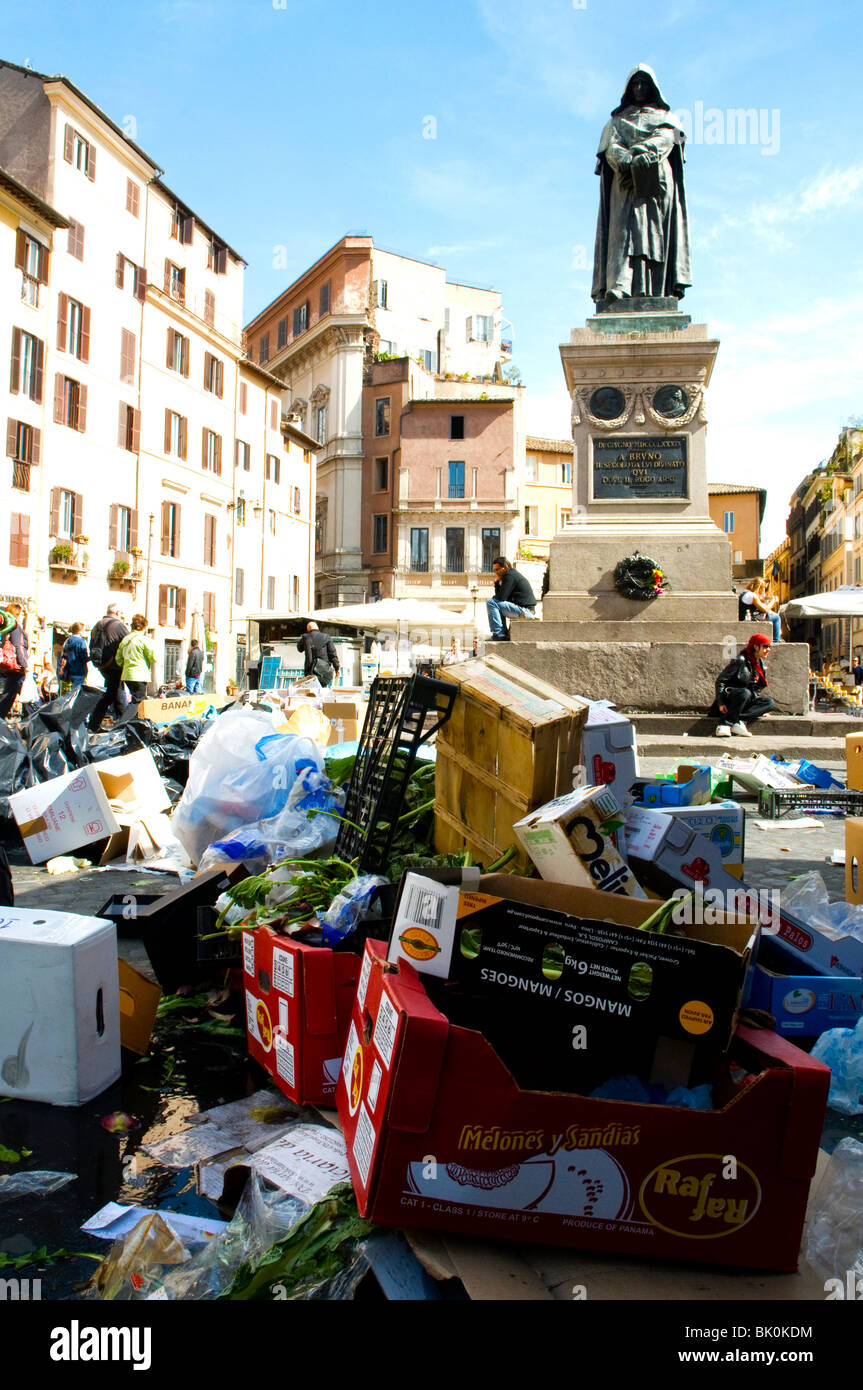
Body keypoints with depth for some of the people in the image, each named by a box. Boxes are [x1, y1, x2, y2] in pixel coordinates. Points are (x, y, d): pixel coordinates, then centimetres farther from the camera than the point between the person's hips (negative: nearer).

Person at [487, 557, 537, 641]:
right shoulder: (513, 573, 20)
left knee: (491, 603, -15)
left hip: (525, 611, -11)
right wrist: (497, 582, 8)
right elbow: (500, 597, 21)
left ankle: (498, 635, -14)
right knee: (498, 605, 29)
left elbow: (501, 597, -16)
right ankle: (504, 635, 19)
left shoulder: (509, 575, -11)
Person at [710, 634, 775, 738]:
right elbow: (720, 680, -11)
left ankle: (740, 721, -33)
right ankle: (724, 723, -37)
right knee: (745, 693, -38)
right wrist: (721, 703, -19)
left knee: (769, 702, -18)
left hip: (747, 701, 7)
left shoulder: (759, 664, 13)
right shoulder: (740, 661, -10)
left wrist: (760, 709, 10)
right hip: (729, 697, -7)